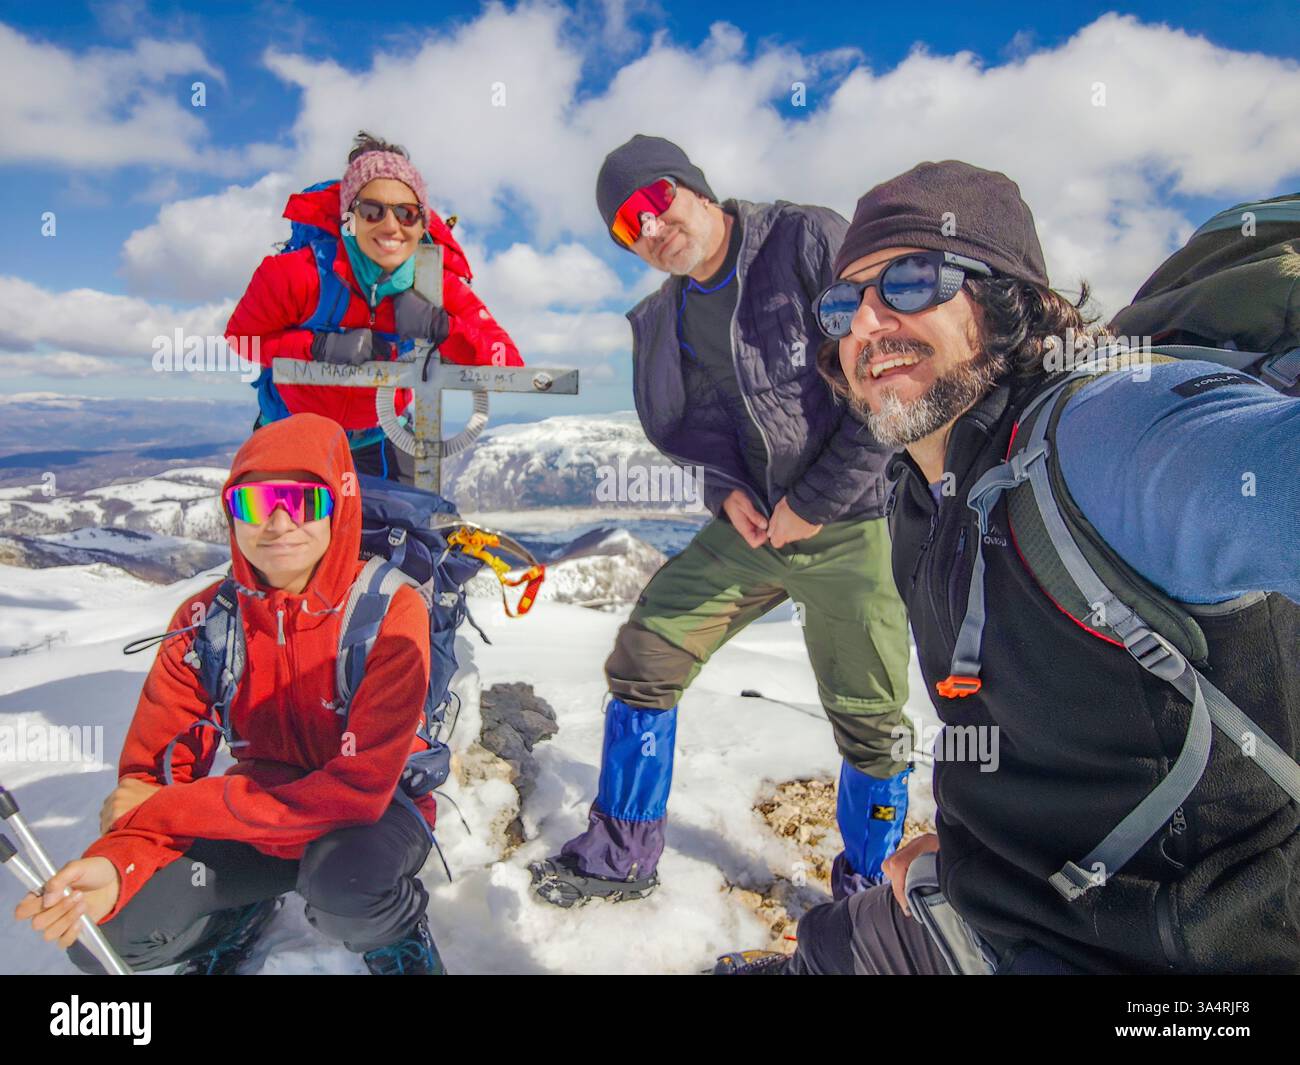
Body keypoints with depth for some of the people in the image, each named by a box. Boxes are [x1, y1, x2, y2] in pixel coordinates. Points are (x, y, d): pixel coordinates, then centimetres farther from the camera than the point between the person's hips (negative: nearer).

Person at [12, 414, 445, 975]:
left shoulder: (389, 611, -24)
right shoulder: (204, 621, -9)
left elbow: (359, 788, -30)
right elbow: (153, 774, -7)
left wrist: (164, 809, -25)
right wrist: (116, 866, -31)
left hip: (377, 811, -4)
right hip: (259, 819, 4)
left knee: (341, 882, -36)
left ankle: (401, 930, 0)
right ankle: (243, 911, 18)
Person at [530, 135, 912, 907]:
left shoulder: (813, 243, -13)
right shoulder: (663, 321, 4)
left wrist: (818, 502, -16)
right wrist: (725, 490, -7)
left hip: (849, 525, -4)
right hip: (751, 523, 5)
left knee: (870, 727, 3)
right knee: (644, 659, 0)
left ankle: (865, 891, 30)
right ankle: (622, 856, 19)